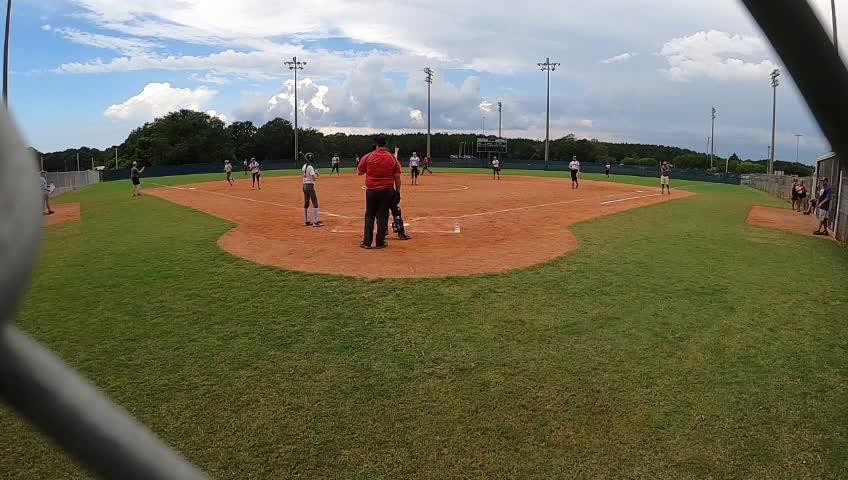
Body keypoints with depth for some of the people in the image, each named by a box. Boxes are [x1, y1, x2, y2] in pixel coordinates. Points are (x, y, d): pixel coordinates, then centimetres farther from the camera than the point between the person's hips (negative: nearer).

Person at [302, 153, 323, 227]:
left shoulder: (304, 166, 8)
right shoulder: (310, 167, -16)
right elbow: (314, 179, -20)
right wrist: (316, 173, -1)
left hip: (304, 186, 9)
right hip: (310, 186, -9)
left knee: (306, 204, 13)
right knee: (315, 204, -6)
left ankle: (306, 221, 20)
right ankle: (316, 222, -9)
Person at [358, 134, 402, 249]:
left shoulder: (368, 157, -5)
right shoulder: (392, 158, -3)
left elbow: (359, 172, 5)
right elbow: (397, 177, -3)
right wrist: (397, 192, 4)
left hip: (371, 191, 0)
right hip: (387, 191, 0)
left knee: (369, 216, 10)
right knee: (383, 216, 7)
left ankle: (367, 242, 11)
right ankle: (380, 242, 10)